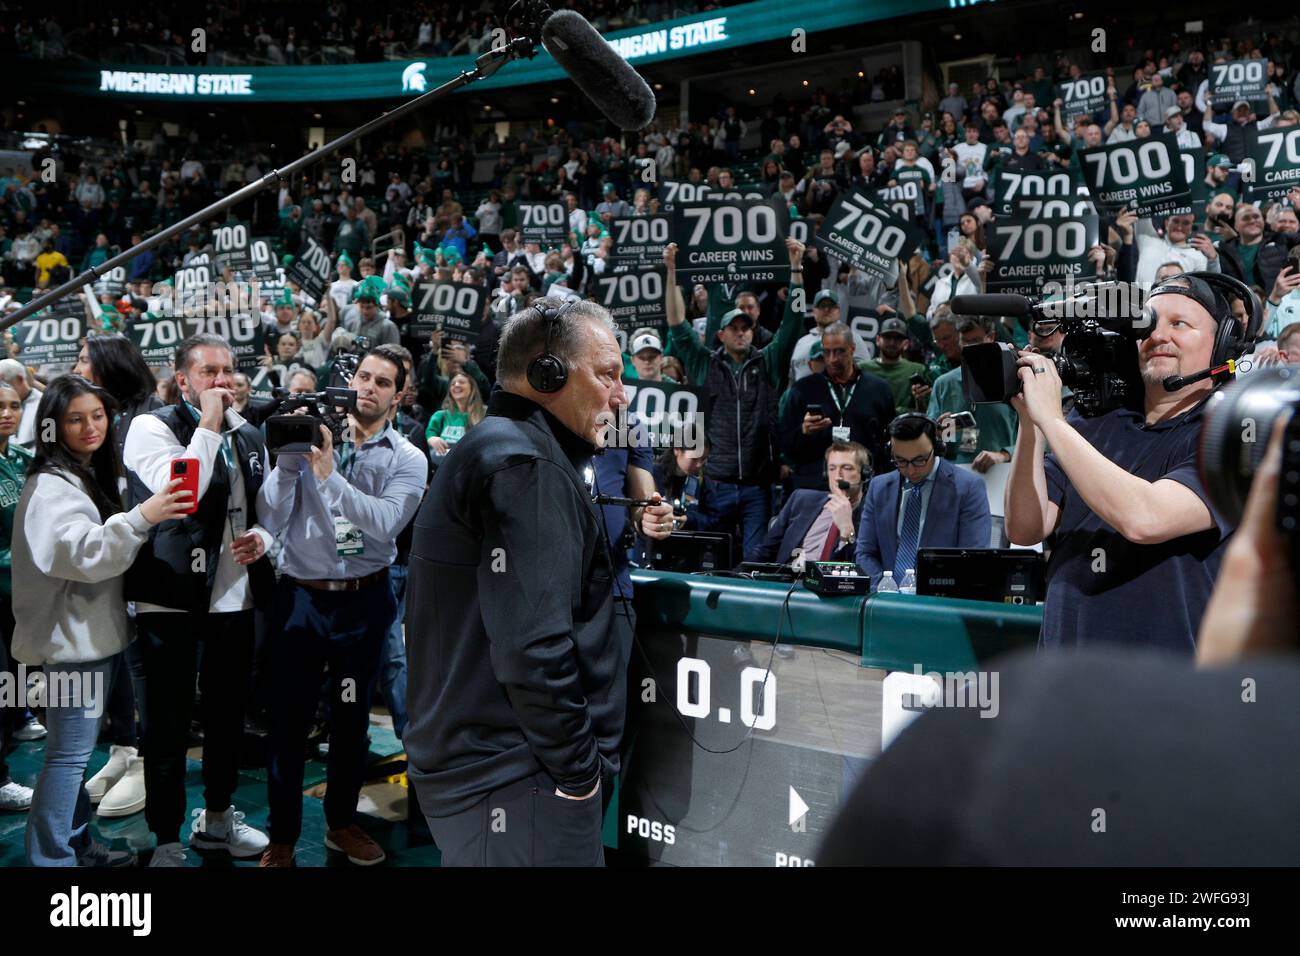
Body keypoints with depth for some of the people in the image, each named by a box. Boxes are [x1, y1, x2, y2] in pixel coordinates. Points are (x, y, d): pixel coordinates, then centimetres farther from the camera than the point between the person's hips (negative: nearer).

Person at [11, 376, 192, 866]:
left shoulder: (93, 475, 13)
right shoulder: (50, 486, -16)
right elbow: (80, 554, -32)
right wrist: (140, 517, -43)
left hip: (96, 633, 10)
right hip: (72, 638, -10)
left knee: (79, 749, 17)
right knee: (69, 753, -5)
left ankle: (78, 844, 28)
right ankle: (51, 858, 3)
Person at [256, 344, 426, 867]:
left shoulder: (407, 460, -1)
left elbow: (385, 522, -19)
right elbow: (271, 519, -7)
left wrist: (328, 472, -24)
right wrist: (288, 458, -19)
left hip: (364, 600, 1)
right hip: (300, 594, -1)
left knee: (351, 715, 15)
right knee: (289, 716, 5)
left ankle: (341, 822, 33)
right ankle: (282, 834, 21)